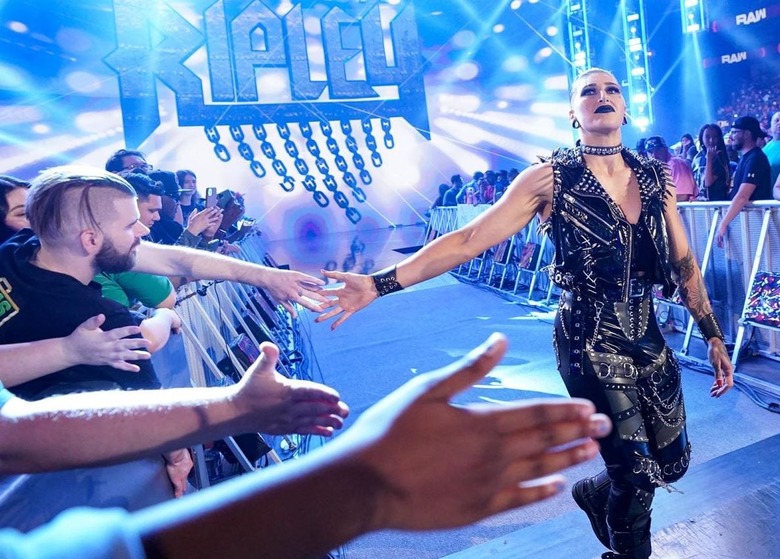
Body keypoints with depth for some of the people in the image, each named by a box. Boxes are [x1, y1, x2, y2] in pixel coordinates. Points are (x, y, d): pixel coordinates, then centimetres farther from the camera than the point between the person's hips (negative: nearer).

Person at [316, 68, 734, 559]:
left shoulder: (655, 177, 5)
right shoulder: (551, 179, -10)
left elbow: (684, 263, 12)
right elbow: (469, 239, -16)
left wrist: (714, 336, 9)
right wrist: (379, 283, -22)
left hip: (649, 339, 6)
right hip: (590, 343, -5)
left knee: (673, 463, 15)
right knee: (638, 474, 1)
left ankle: (595, 493, 46)